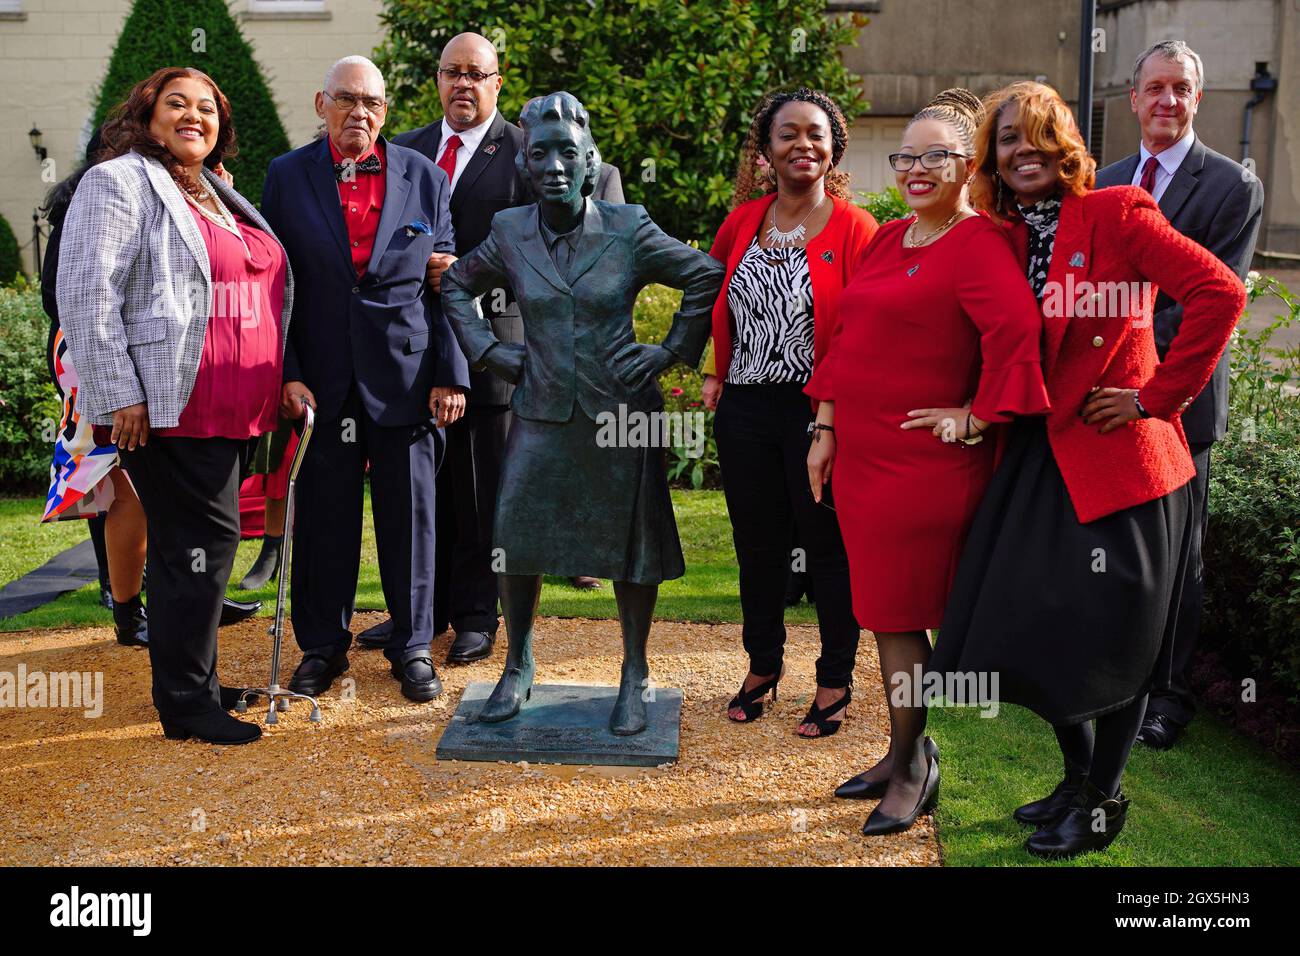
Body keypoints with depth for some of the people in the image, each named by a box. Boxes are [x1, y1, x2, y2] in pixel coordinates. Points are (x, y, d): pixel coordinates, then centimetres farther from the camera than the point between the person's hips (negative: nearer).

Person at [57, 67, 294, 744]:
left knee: (191, 541, 13)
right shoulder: (118, 183, -4)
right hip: (167, 406, -8)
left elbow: (257, 294, 27)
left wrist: (283, 383, 20)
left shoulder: (221, 196, 21)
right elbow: (86, 294, -12)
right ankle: (184, 702, 3)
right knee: (203, 536, -8)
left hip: (228, 408, 8)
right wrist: (120, 395, -18)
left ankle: (193, 682, 22)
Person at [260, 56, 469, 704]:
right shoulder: (287, 176, 5)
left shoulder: (426, 178, 6)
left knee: (410, 515, 6)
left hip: (407, 376, 0)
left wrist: (450, 375, -2)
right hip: (323, 379, 0)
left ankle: (412, 647, 21)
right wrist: (286, 374, -6)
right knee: (324, 517, 8)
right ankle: (323, 645, 25)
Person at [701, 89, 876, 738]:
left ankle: (835, 682, 23)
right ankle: (762, 667, 34)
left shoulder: (853, 228, -7)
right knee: (757, 544, 15)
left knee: (828, 545, 7)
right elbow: (714, 295, 22)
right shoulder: (742, 221, 7)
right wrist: (716, 373, 12)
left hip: (821, 412, -4)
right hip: (747, 410, 5)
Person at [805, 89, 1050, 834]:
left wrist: (977, 420, -19)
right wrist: (827, 430, 12)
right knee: (885, 610, 15)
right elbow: (847, 337, 16)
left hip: (924, 464, -8)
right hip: (862, 455, 8)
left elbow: (1017, 331, -26)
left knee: (897, 613, 0)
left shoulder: (978, 243, -12)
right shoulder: (888, 239, 14)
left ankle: (913, 771, 19)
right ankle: (906, 753, 31)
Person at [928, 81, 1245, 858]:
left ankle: (1104, 801, 24)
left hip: (1119, 453, -5)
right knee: (1036, 623, 9)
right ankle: (1078, 777, 32)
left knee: (1110, 639, 4)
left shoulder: (1116, 212, -9)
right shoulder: (1002, 236, 8)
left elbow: (1220, 293, -17)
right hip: (1040, 455, 6)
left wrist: (1157, 395, -15)